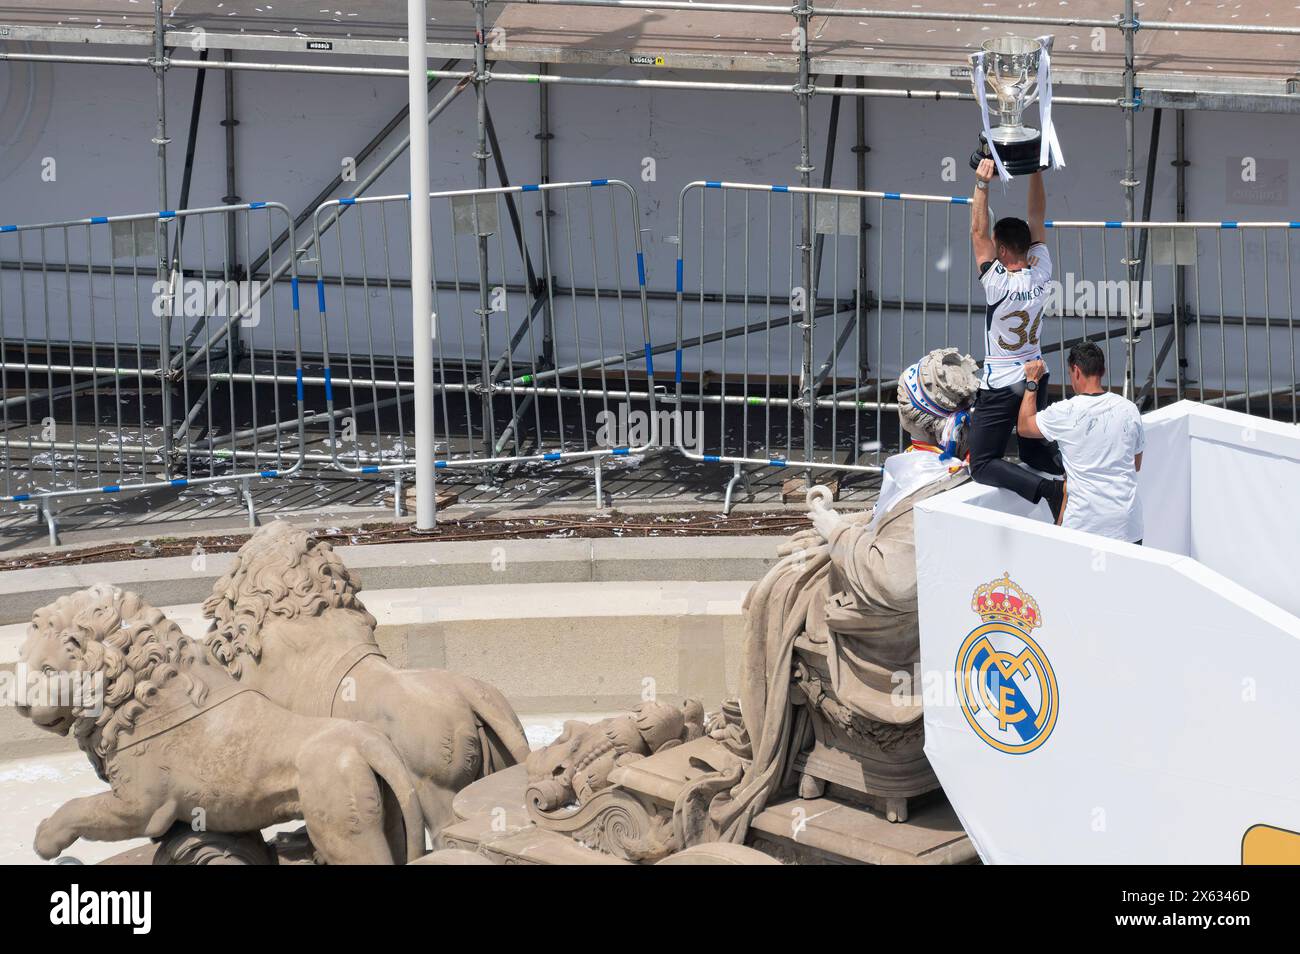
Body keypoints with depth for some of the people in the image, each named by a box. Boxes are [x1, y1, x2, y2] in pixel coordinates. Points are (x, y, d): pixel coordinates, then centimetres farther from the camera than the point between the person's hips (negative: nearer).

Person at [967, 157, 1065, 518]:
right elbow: (1037, 219, 1)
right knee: (1034, 450, 23)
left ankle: (1045, 488, -25)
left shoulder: (998, 284, -22)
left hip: (1000, 386, -7)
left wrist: (982, 184, -20)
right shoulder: (1041, 274, -7)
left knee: (983, 464, -4)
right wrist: (1035, 172, -1)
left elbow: (977, 233, -19)